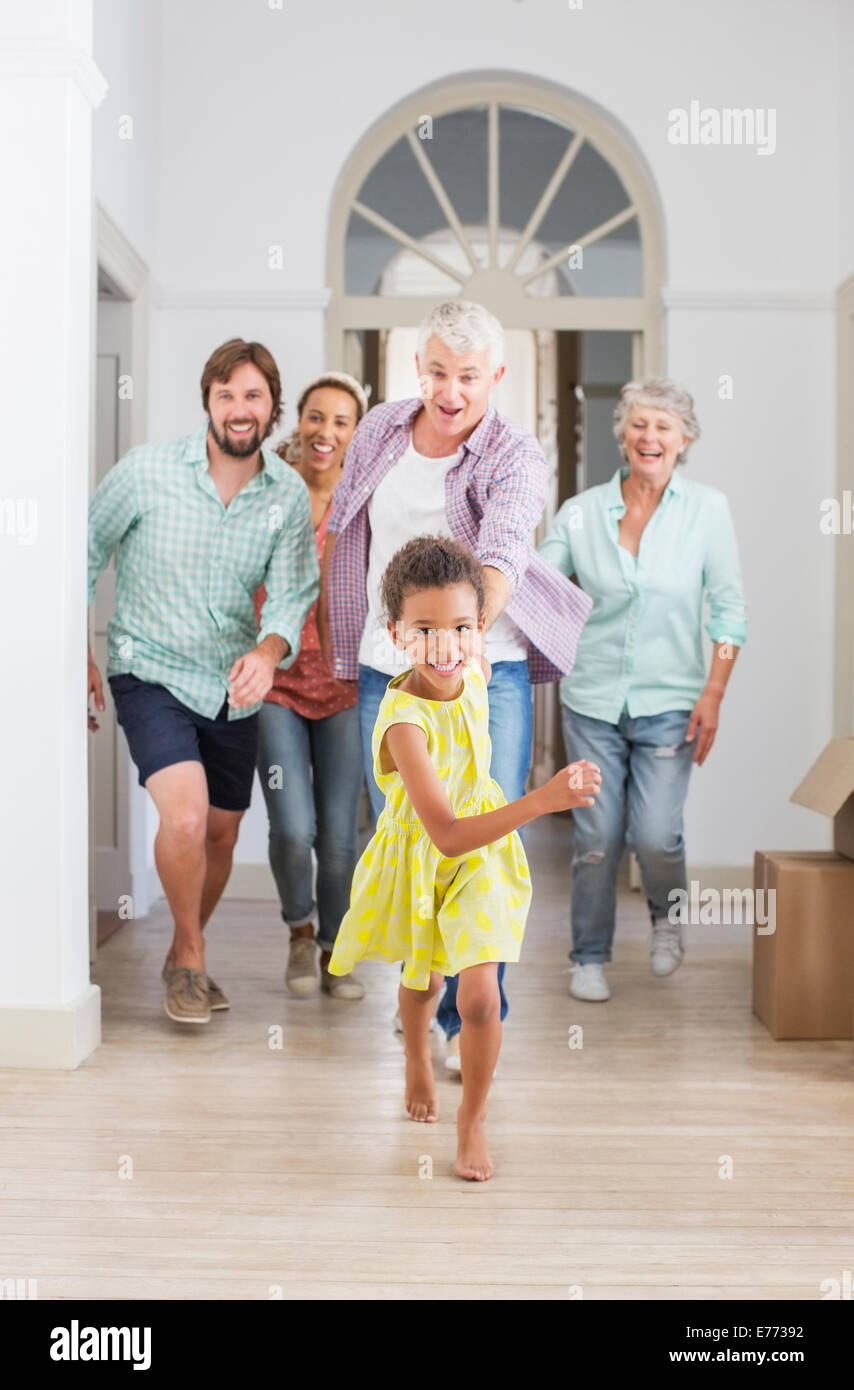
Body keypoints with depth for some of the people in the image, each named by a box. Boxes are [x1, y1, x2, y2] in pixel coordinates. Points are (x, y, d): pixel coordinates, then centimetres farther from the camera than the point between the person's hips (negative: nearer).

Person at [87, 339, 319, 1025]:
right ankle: (191, 955, 3)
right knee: (185, 815, -23)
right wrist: (80, 656, -1)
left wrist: (268, 652, -31)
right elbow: (85, 553, 0)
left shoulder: (290, 494, -5)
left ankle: (183, 955, 38)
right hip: (151, 673, -4)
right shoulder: (147, 471, -12)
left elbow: (292, 594, -9)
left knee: (221, 834, 12)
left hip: (234, 686, 4)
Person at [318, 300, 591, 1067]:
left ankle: (471, 1014, 9)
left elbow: (503, 553, -28)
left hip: (488, 672, -3)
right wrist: (317, 613, 22)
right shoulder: (380, 430, 6)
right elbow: (341, 531, 21)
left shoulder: (516, 458, -8)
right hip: (386, 672, 3)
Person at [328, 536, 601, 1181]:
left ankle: (473, 1120, 17)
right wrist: (542, 801, -51)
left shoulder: (474, 670, -18)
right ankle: (417, 1059, 58)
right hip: (420, 856, -2)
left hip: (482, 850, 3)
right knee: (423, 977, 25)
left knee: (479, 997, -8)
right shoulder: (404, 721, -36)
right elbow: (448, 836, -42)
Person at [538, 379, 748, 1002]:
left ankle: (668, 915, 23)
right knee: (597, 838, 2)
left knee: (656, 835, -10)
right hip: (593, 699, 1)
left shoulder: (707, 508, -1)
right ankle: (590, 957, 22)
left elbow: (729, 607, -1)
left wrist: (713, 695, -7)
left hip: (669, 703, -1)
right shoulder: (582, 511, 1)